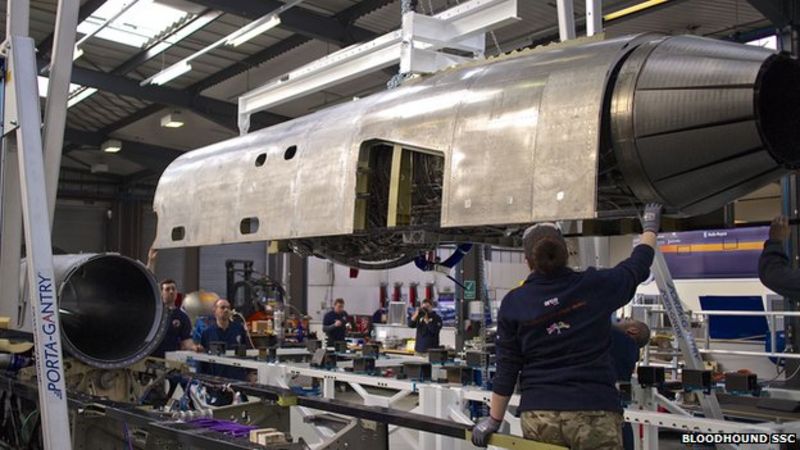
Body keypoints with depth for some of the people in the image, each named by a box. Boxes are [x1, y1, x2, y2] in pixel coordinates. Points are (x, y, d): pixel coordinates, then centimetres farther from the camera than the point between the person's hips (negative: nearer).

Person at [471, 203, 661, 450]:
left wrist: (494, 419, 12)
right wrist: (650, 228, 35)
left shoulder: (513, 304, -3)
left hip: (538, 414, 1)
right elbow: (638, 264, 16)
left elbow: (507, 368, 0)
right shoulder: (595, 286, -3)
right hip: (595, 412, 0)